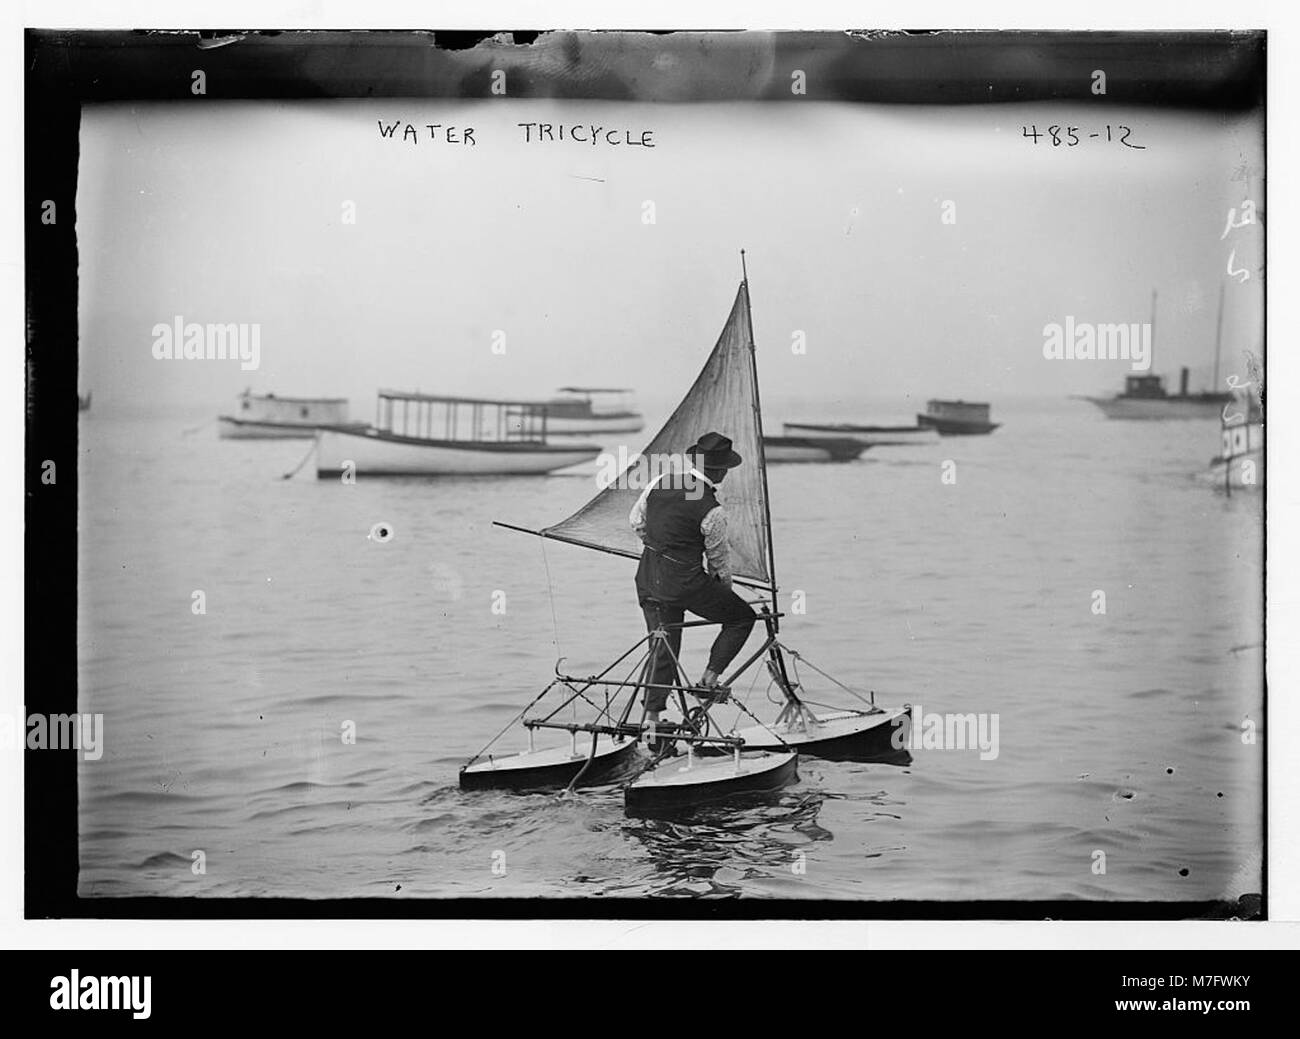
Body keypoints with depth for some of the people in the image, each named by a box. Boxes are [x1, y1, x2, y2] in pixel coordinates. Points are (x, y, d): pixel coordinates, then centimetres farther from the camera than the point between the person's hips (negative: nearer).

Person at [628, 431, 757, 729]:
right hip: (685, 583, -6)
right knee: (743, 617, 13)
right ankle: (710, 677, 8)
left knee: (663, 648, 16)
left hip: (647, 579, 7)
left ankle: (651, 716, 14)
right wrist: (725, 586, 18)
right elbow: (719, 556, -2)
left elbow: (636, 520, 13)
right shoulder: (712, 511, -16)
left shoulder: (661, 482, -1)